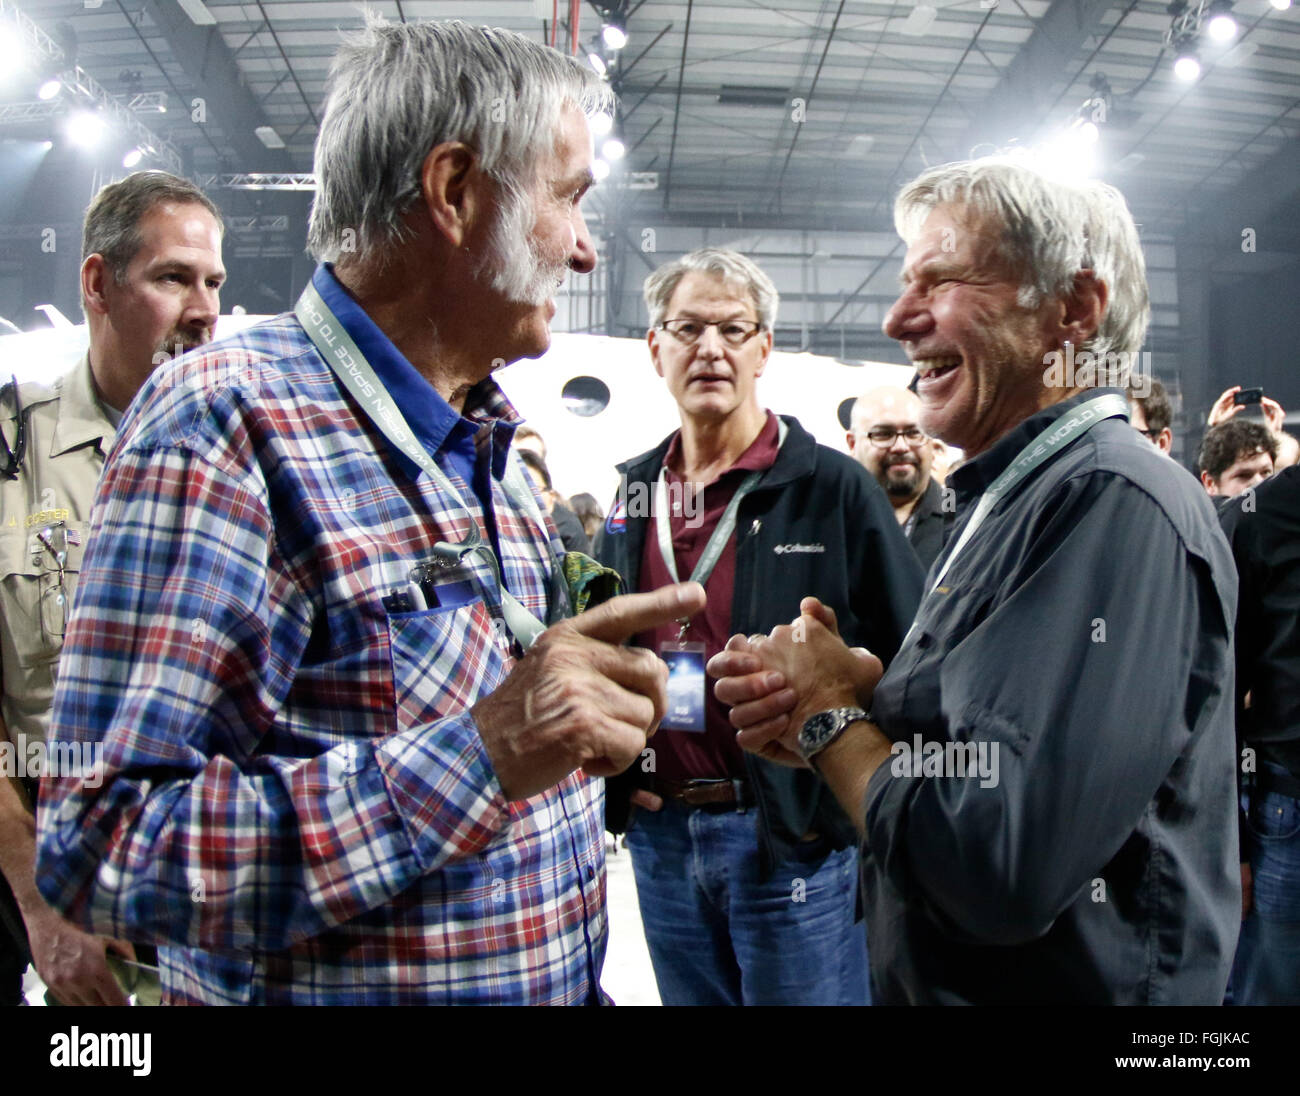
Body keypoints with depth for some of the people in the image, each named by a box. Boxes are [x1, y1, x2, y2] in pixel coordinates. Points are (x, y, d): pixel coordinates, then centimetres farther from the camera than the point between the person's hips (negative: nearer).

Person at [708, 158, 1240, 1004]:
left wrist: (830, 714, -17)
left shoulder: (1116, 503, -25)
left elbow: (997, 869, -33)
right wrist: (859, 688, -9)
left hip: (1071, 981, -9)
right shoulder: (1007, 497, 7)